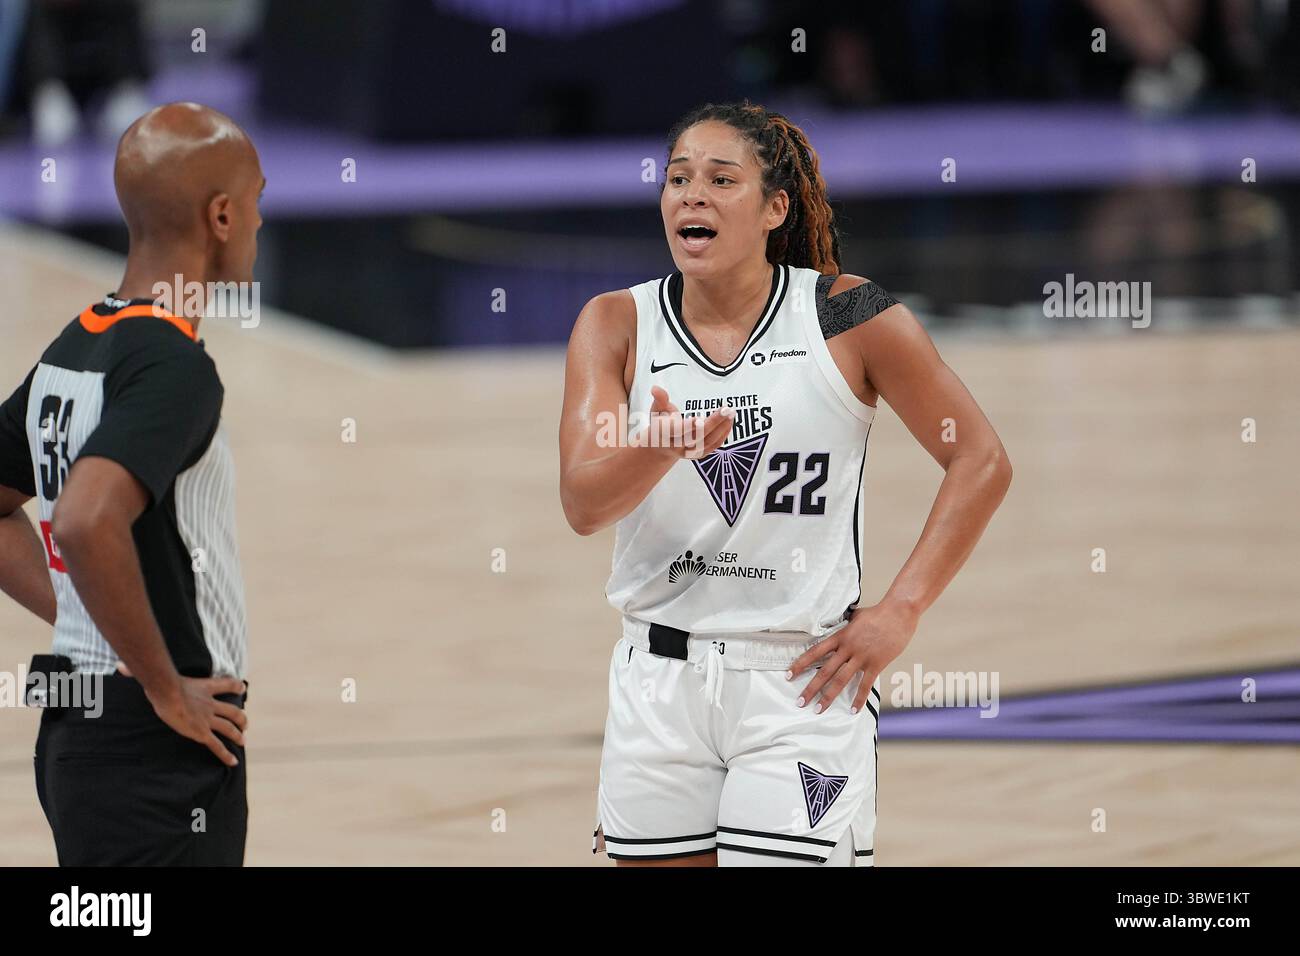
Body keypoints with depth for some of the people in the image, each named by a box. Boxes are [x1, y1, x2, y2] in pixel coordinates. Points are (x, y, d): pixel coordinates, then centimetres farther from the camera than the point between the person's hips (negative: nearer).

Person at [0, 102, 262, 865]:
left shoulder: (73, 348, 10)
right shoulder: (173, 365, -17)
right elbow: (87, 523, -32)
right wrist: (168, 690, -21)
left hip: (76, 733, 9)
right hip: (161, 758, -9)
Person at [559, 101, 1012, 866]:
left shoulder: (848, 316, -5)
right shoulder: (617, 325, 1)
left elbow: (982, 462, 0)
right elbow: (582, 504, -11)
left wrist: (899, 613, -7)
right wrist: (660, 448, -32)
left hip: (802, 682, -3)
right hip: (661, 682, 3)